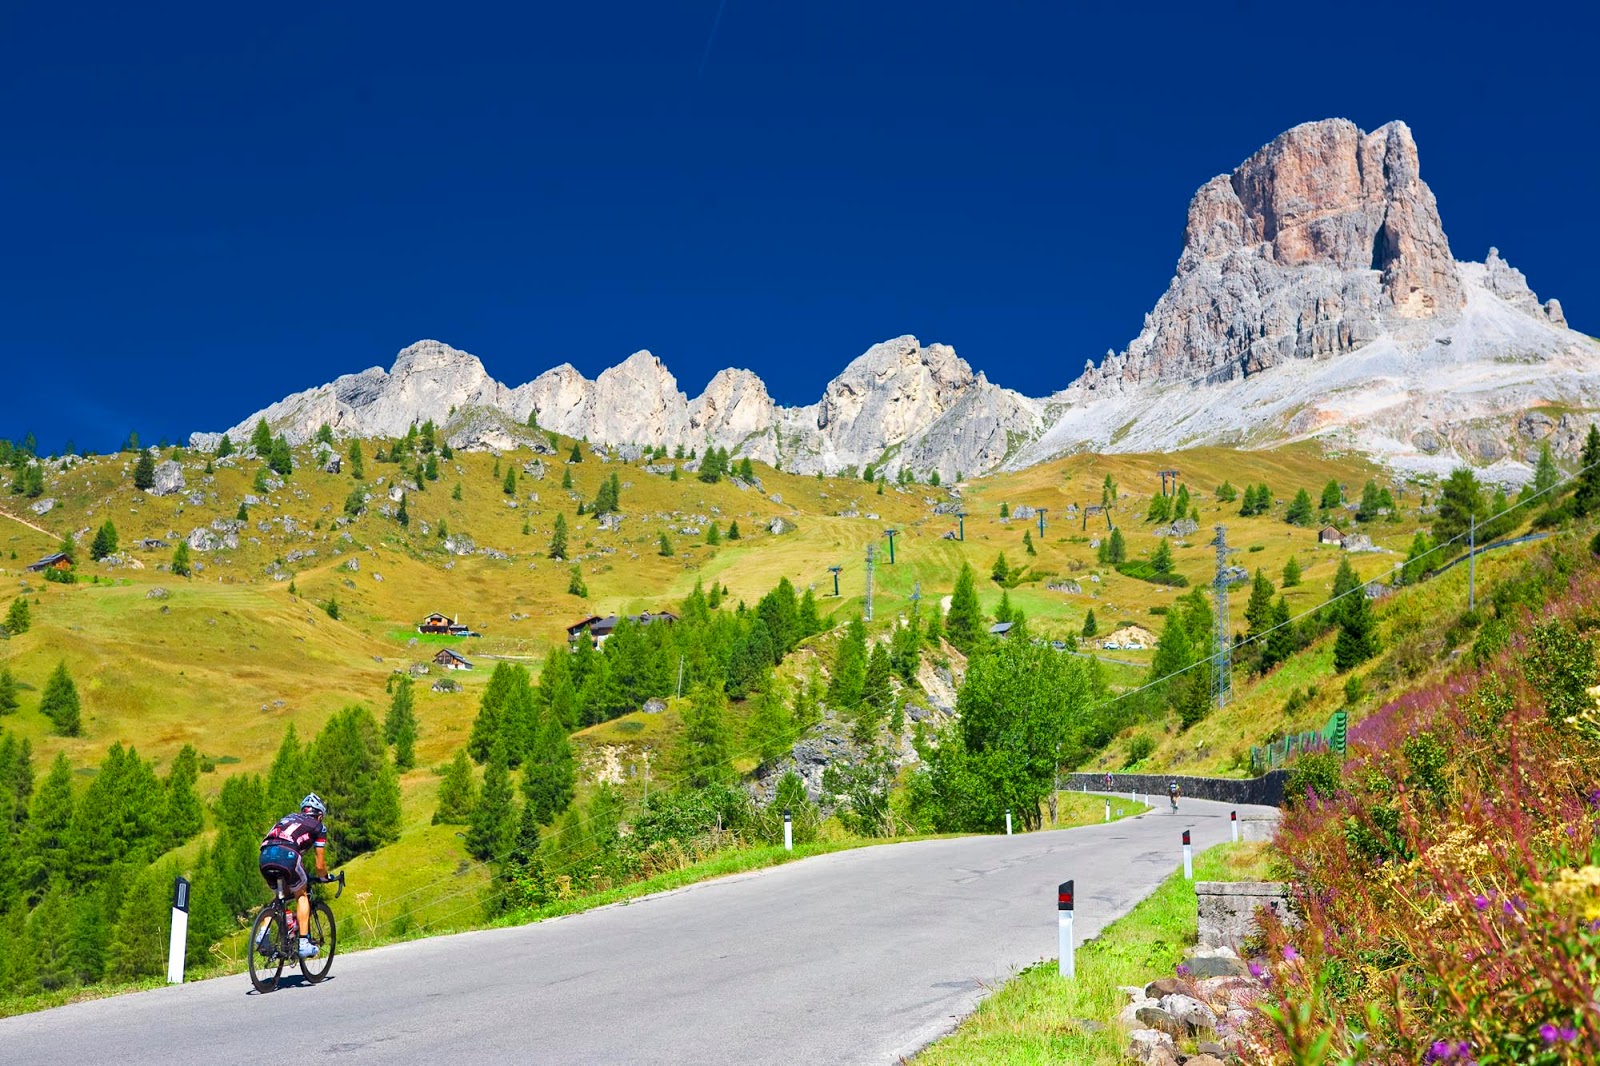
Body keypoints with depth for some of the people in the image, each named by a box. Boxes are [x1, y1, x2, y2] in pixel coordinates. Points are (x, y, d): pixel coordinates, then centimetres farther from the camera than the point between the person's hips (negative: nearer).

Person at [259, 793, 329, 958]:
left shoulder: (289, 817, 37)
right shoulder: (318, 827, 23)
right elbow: (320, 865, 23)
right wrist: (324, 877, 44)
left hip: (265, 855, 5)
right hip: (286, 855, -5)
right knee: (301, 896, 16)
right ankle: (303, 943, 6)